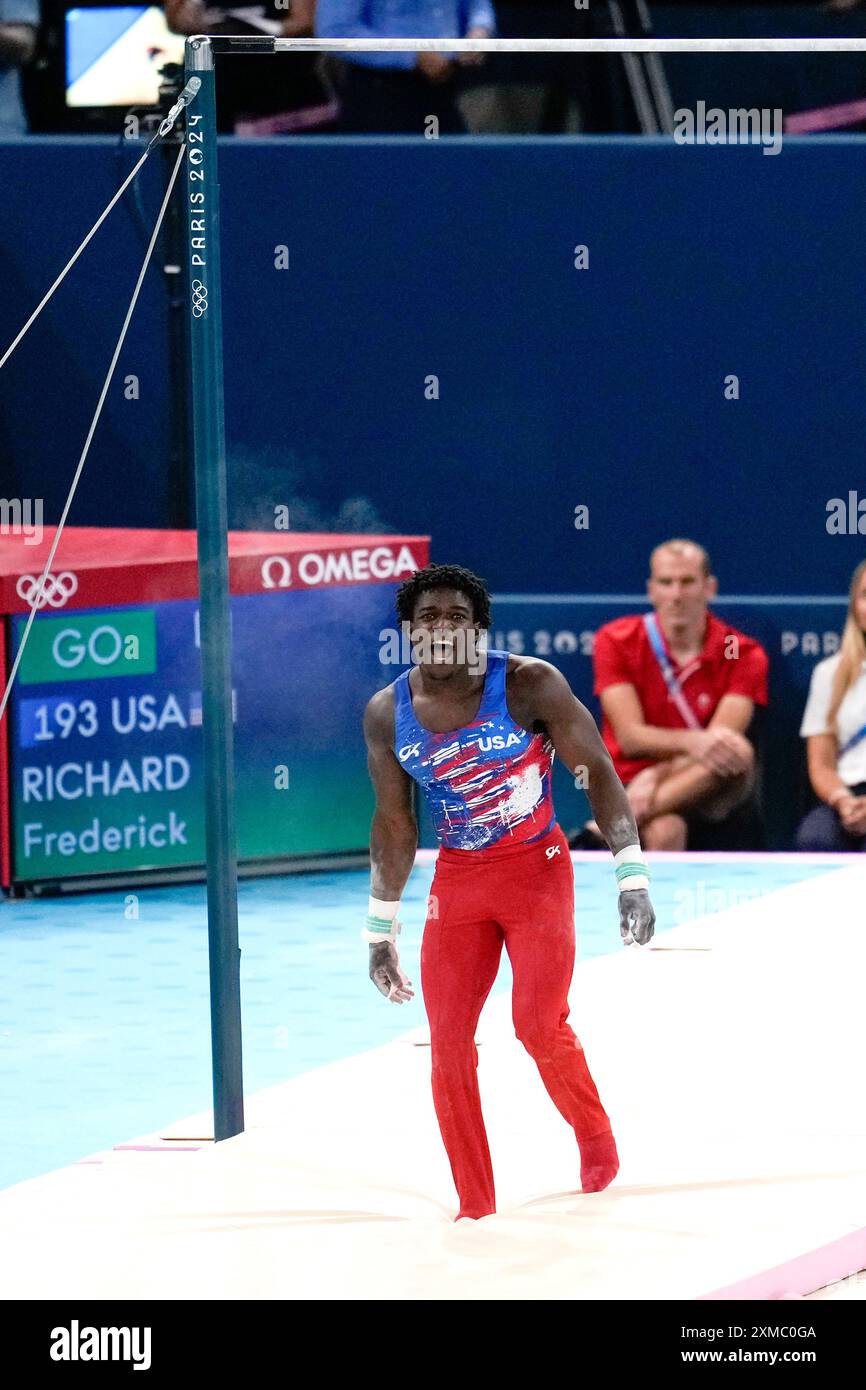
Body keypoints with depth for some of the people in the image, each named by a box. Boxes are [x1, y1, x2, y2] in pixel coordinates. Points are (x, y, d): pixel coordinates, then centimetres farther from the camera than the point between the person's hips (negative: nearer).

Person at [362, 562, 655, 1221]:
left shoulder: (529, 685, -15)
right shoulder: (387, 715, -4)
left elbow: (599, 770, -9)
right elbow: (394, 823, 9)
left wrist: (633, 877, -17)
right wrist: (381, 931, 11)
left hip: (537, 870, -3)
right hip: (457, 882, 3)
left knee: (540, 1026, -14)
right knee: (448, 1043, -5)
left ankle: (595, 1135, 17)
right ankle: (475, 1205, 7)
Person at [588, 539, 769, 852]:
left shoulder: (743, 654, 0)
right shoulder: (616, 641, 0)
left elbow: (719, 744, -12)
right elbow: (630, 736, -10)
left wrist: (659, 774, -29)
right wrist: (692, 741, -30)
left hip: (713, 799, 2)